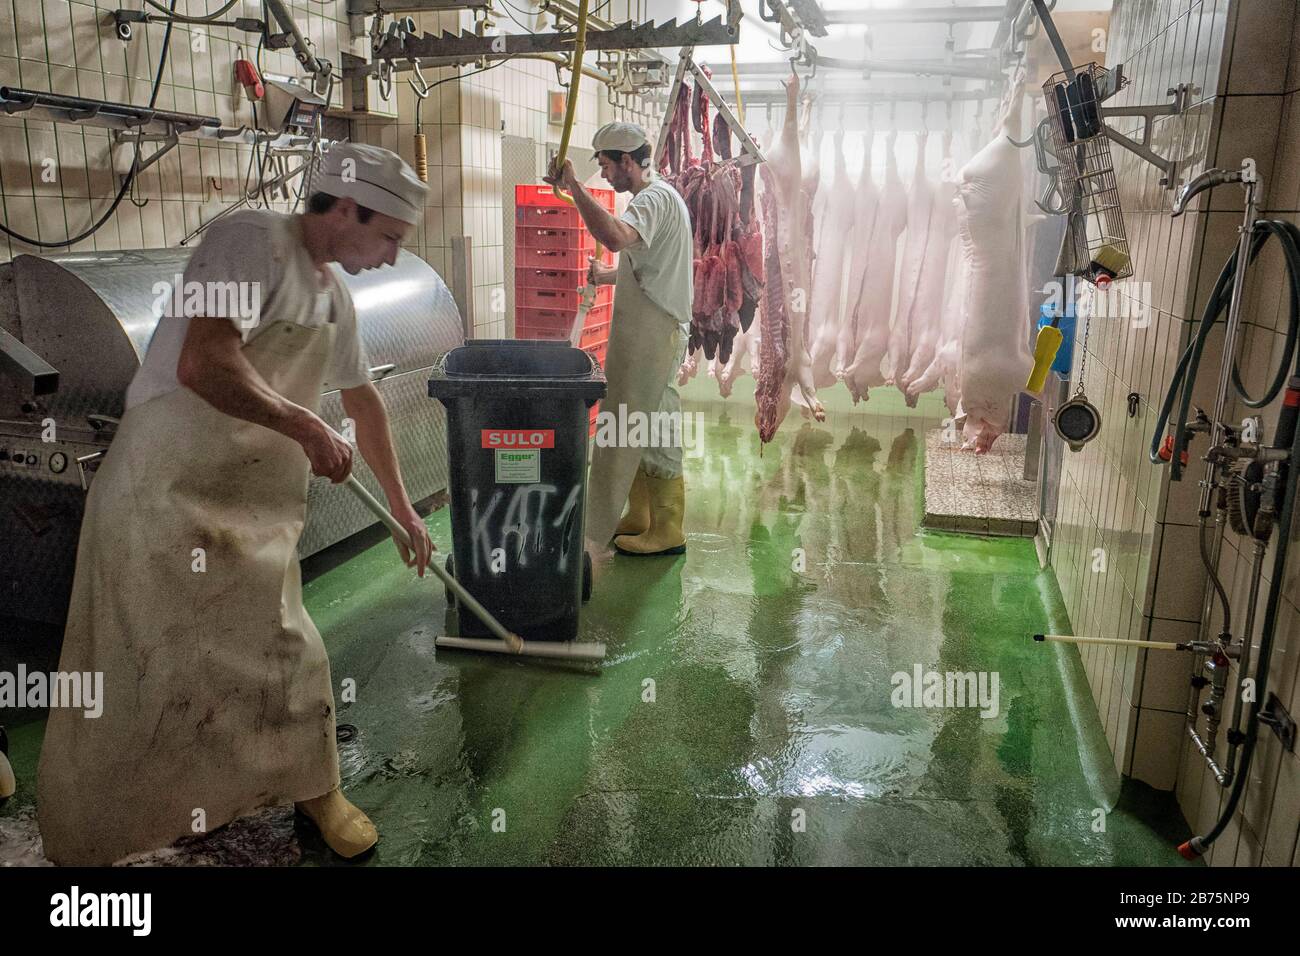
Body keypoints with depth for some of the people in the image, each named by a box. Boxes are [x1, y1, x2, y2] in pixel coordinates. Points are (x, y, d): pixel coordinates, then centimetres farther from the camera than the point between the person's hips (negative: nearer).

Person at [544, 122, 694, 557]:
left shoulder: (654, 198, -15)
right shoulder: (655, 197, 19)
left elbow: (616, 237, -37)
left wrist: (573, 186, -30)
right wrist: (608, 276, 28)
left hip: (653, 333, -11)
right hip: (642, 331, 11)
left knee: (653, 427, -5)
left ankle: (667, 532, 3)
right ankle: (639, 517, 25)